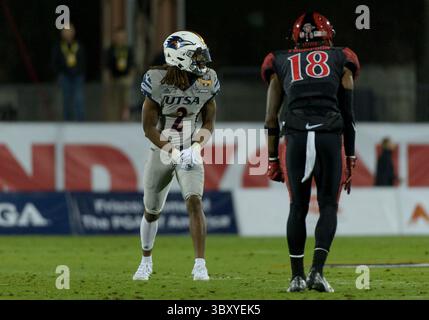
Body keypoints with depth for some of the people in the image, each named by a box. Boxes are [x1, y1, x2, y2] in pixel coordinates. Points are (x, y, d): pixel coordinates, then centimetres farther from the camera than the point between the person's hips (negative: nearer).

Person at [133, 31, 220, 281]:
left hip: (190, 151, 1)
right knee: (152, 211, 11)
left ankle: (200, 264, -20)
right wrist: (172, 152, -23)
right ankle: (146, 261, 34)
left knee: (195, 202, -20)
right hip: (162, 149, -1)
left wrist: (197, 147, -17)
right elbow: (149, 127, -12)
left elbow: (209, 123, 2)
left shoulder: (207, 80, -8)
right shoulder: (157, 81, -17)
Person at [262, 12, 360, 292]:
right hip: (329, 137, -1)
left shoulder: (281, 65, 21)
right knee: (328, 206, 7)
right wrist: (350, 159, 17)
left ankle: (297, 276, 9)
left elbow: (272, 118, 18)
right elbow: (348, 115, 15)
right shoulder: (341, 61, 19)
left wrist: (273, 159, 21)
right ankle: (318, 271, -9)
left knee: (298, 207, 11)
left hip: (296, 138, 1)